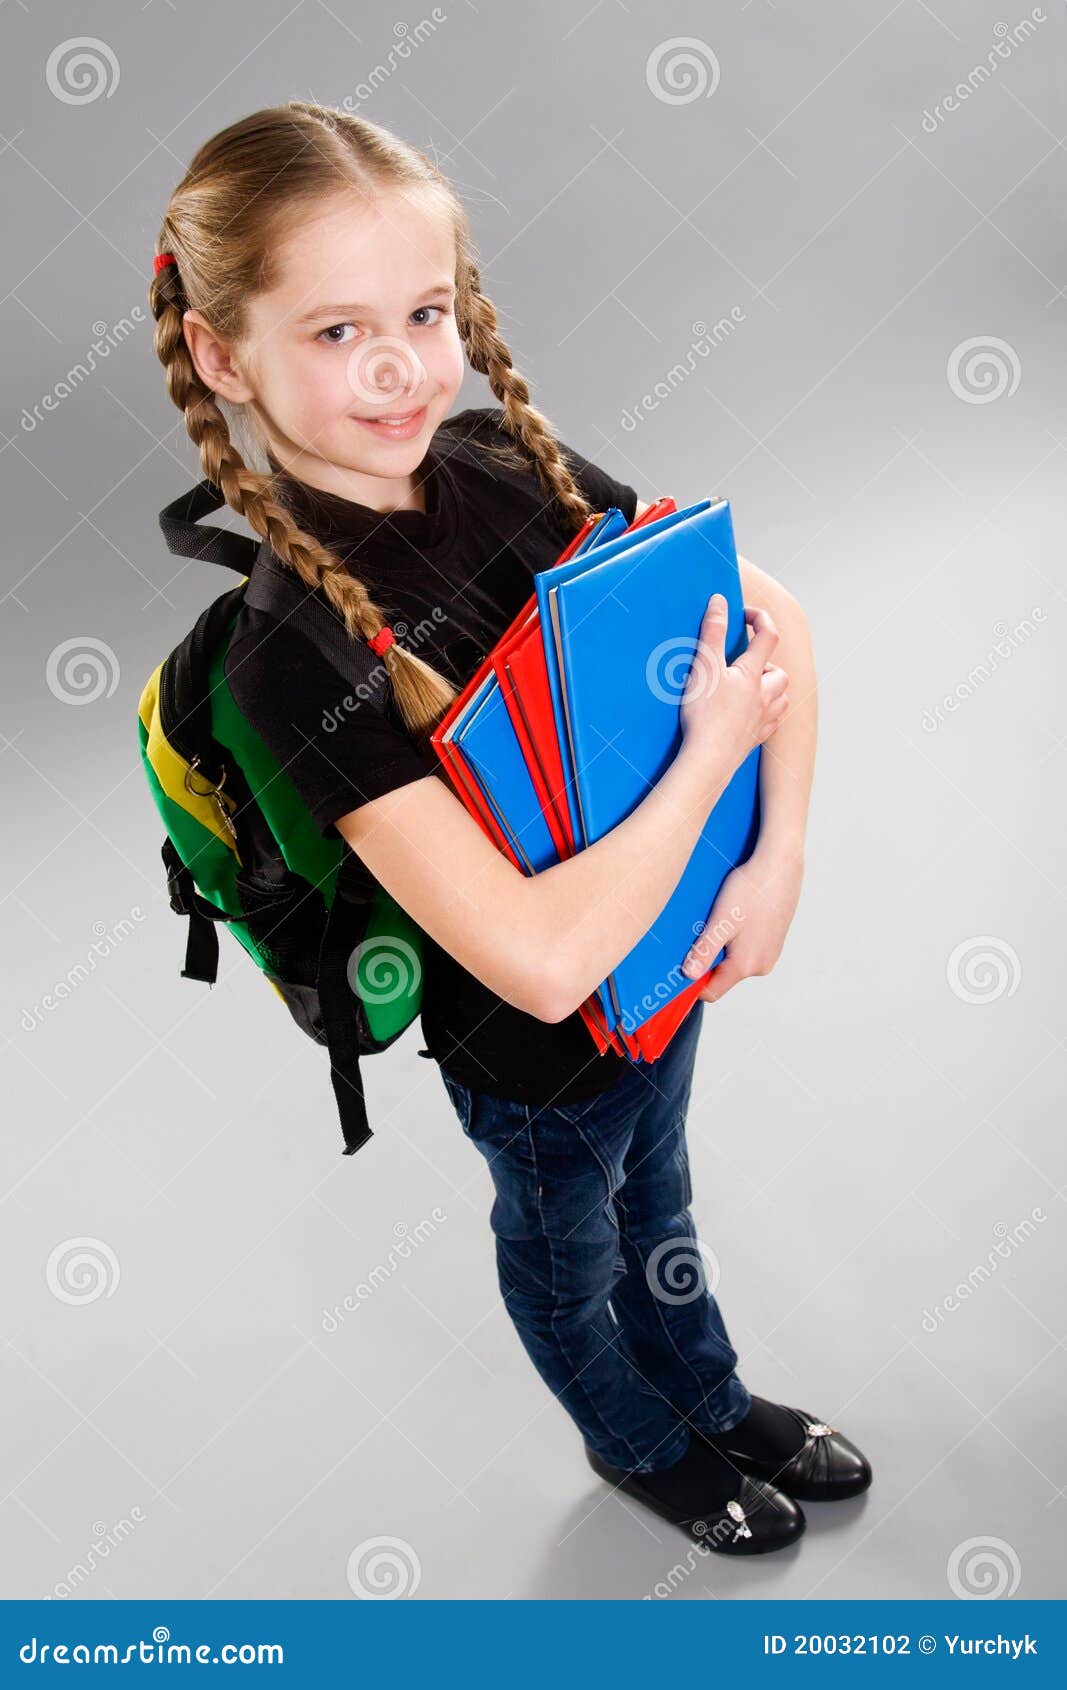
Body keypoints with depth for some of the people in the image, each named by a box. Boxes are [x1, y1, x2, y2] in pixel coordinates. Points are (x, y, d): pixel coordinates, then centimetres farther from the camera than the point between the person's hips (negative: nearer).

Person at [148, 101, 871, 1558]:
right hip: (537, 1053, -5)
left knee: (654, 1203, 32)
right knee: (569, 1259, 26)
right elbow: (545, 960, -39)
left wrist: (780, 855, -16)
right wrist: (711, 753, -28)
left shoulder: (502, 459, -15)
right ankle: (643, 1443, 58)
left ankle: (714, 1401, 62)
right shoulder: (291, 658, -34)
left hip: (675, 951, 6)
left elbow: (776, 614, -6)